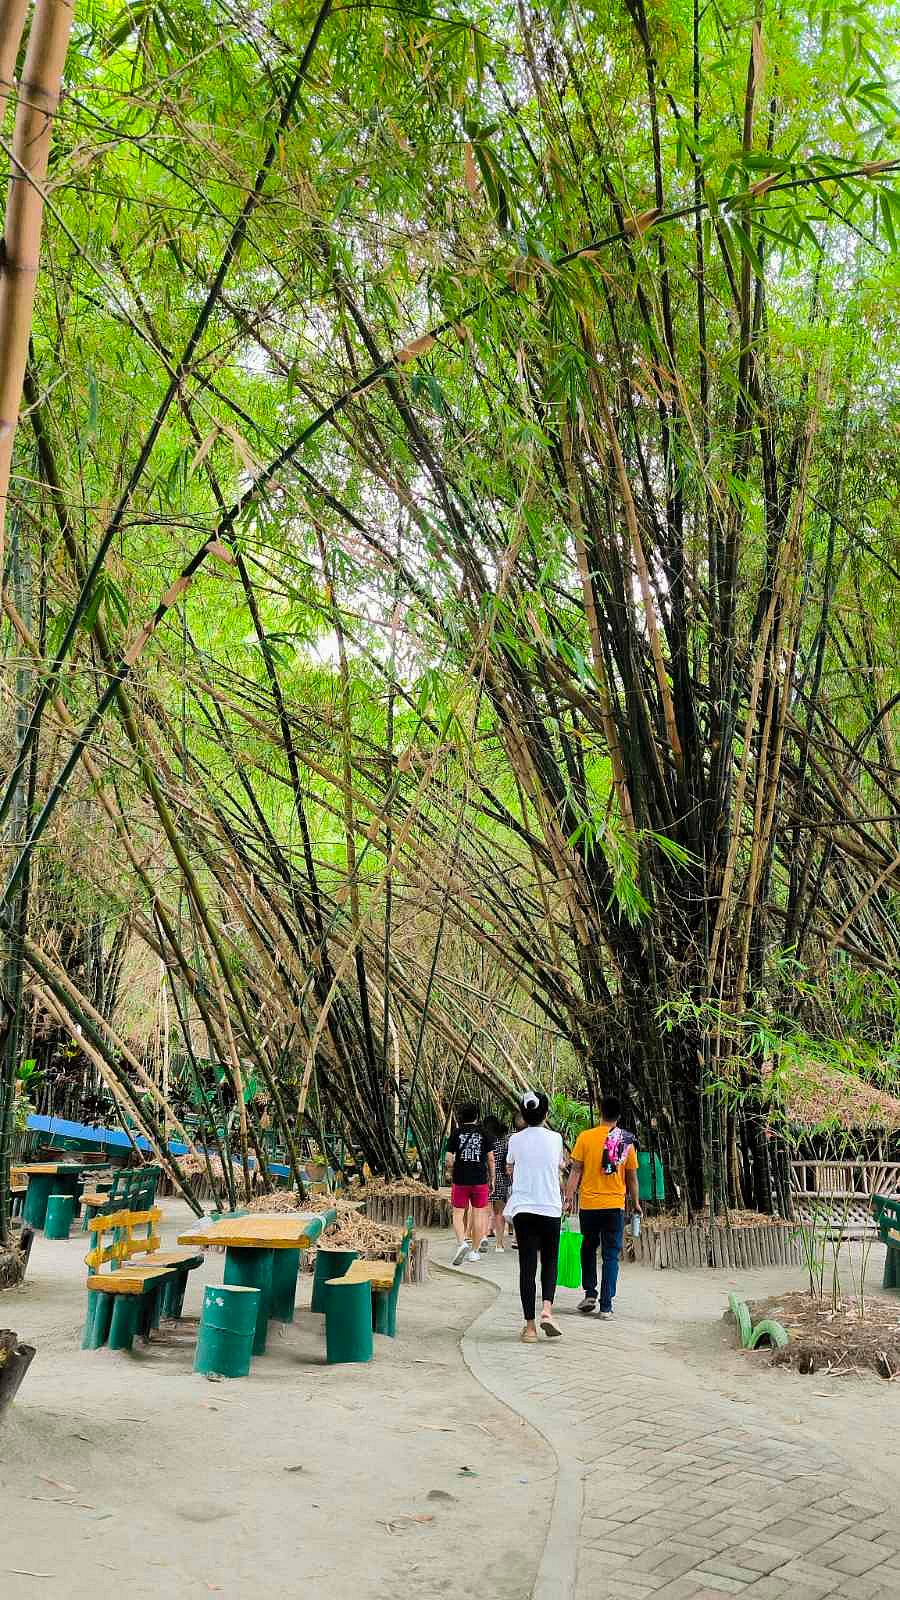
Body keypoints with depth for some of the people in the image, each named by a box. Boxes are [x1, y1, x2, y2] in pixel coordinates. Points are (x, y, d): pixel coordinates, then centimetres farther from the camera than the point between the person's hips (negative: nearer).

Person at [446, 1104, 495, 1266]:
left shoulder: (456, 1134, 0)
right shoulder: (484, 1134, 1)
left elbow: (449, 1158, -2)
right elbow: (491, 1158, 0)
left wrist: (451, 1170, 17)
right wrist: (492, 1178, 10)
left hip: (460, 1179, 0)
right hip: (480, 1180, 0)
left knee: (458, 1214, 7)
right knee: (478, 1214, 8)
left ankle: (461, 1242, -16)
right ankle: (473, 1251, 13)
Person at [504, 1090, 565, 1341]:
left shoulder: (515, 1139, -1)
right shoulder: (555, 1138, -2)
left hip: (522, 1209, 0)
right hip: (550, 1207, 0)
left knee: (527, 1265, 2)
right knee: (550, 1261, 13)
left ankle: (530, 1326, 1)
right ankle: (547, 1309, -9)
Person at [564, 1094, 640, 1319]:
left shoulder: (586, 1137, -6)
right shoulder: (626, 1141, 0)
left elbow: (576, 1171, -6)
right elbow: (632, 1177, 7)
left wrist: (568, 1199, -1)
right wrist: (635, 1203, 19)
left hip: (589, 1204, 0)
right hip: (615, 1206, 1)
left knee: (588, 1248, 20)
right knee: (611, 1255, 6)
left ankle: (590, 1294, 13)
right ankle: (606, 1305, 3)